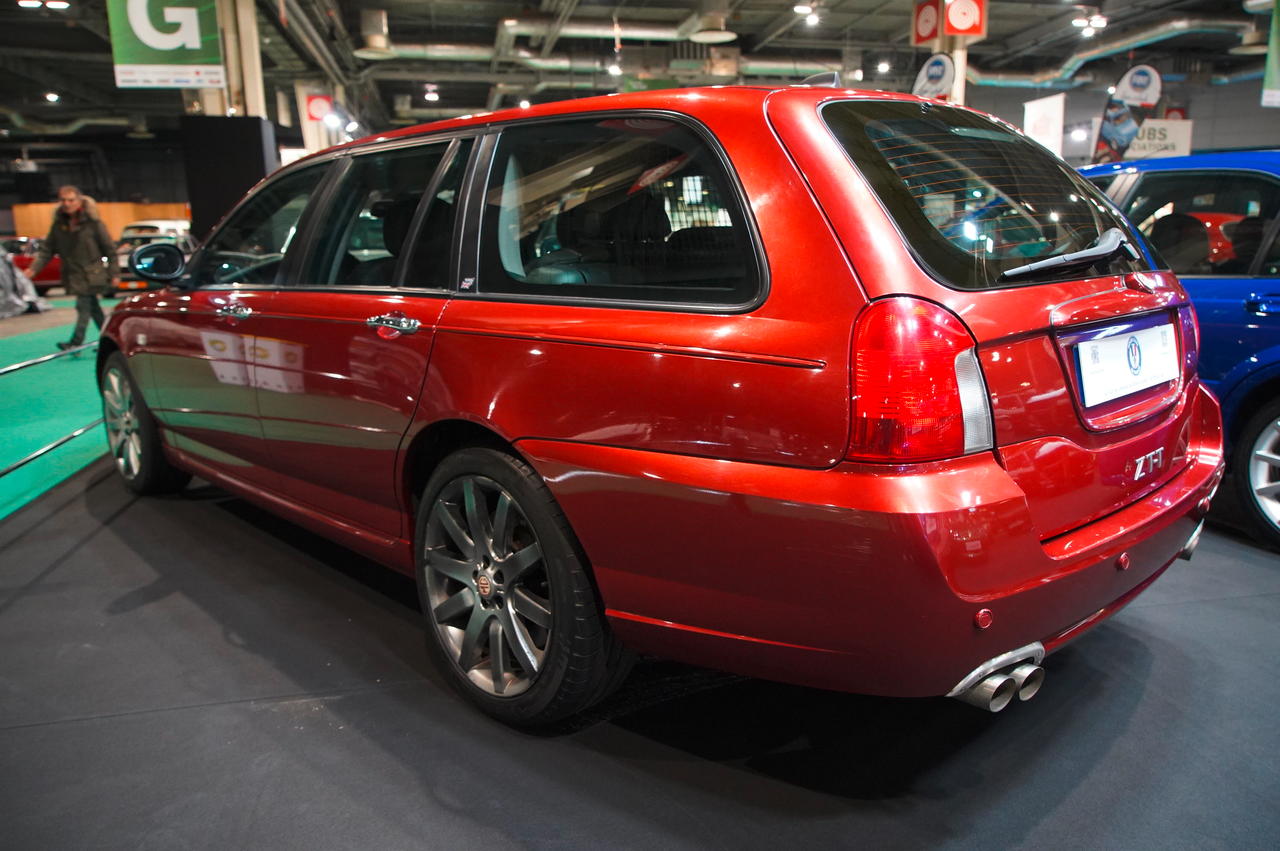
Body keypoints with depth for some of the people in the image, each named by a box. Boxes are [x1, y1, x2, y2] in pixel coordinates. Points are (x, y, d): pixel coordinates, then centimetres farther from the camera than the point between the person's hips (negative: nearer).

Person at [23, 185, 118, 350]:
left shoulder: (92, 222, -9)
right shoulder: (58, 224, 4)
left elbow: (109, 248, -5)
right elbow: (47, 249, 7)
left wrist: (113, 273, -6)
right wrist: (34, 268, -6)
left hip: (91, 274, -5)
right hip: (73, 273, 5)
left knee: (83, 307, -10)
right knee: (93, 307, 12)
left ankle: (75, 343, -10)